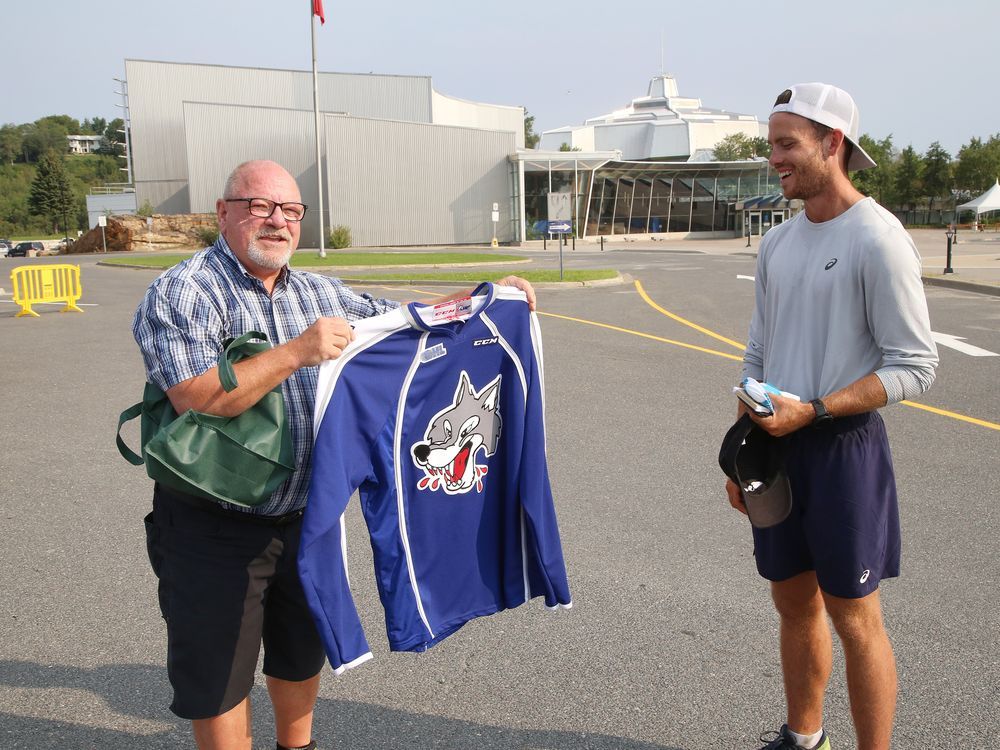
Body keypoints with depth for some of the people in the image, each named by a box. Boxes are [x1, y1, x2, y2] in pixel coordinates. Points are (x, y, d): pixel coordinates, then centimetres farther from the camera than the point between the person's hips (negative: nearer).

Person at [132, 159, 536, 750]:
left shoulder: (319, 293, 6)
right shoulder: (183, 292, -14)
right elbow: (195, 397, -27)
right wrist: (298, 352, -30)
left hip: (304, 517, 6)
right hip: (214, 529, -6)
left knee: (303, 654, 24)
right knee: (218, 676, 9)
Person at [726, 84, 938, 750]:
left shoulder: (877, 239, -12)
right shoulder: (778, 243, 11)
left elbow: (915, 368, -14)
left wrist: (812, 410, -21)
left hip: (843, 447, -7)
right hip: (778, 446, 7)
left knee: (855, 618, 3)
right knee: (794, 602, 18)